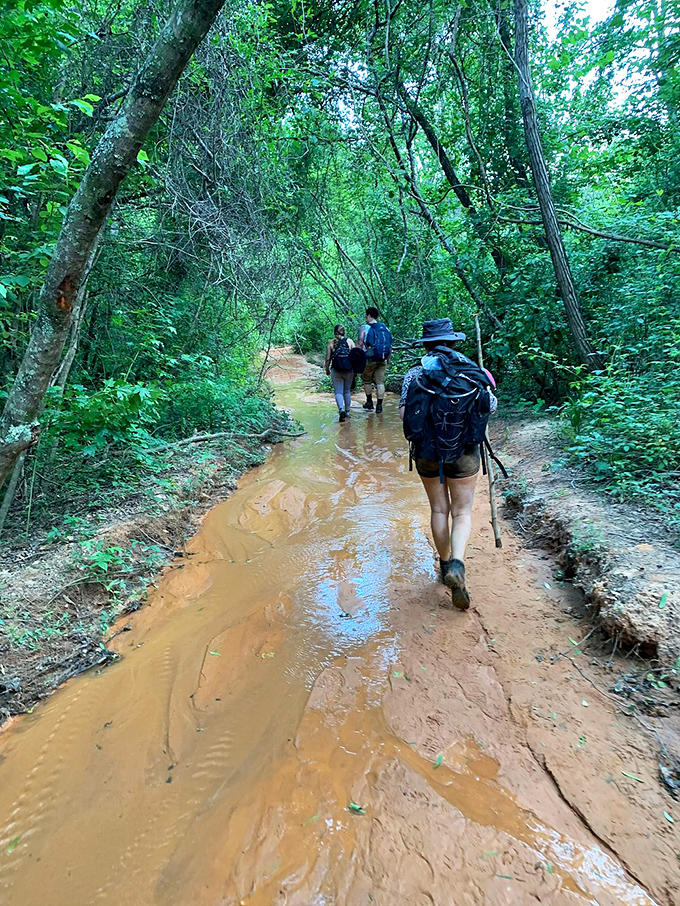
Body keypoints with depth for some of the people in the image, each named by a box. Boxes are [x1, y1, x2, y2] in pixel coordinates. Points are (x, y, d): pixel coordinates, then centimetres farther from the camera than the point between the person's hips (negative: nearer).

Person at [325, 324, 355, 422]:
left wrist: (327, 369, 12)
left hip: (336, 370, -2)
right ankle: (347, 411, 25)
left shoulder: (331, 343, -1)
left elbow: (328, 359, -2)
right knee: (347, 391, 17)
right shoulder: (349, 341, 1)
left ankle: (341, 409, -21)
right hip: (349, 370, 2)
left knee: (338, 392, 2)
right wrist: (355, 369, 9)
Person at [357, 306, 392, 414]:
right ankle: (379, 405, 1)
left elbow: (360, 345, -9)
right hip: (382, 360, 4)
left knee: (367, 380, 14)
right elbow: (390, 345, 11)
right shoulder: (385, 327, 8)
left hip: (369, 359, -4)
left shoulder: (365, 328, -6)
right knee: (380, 382, 4)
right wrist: (388, 358, 20)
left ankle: (369, 402, 20)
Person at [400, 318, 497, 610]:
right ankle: (457, 563, -12)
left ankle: (445, 564, 26)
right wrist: (484, 386, 19)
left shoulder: (415, 373, -3)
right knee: (462, 512, 9)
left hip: (426, 451, 1)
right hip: (464, 451, -1)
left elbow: (404, 411, -11)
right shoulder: (469, 370, -3)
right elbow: (491, 407, 1)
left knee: (438, 510, 16)